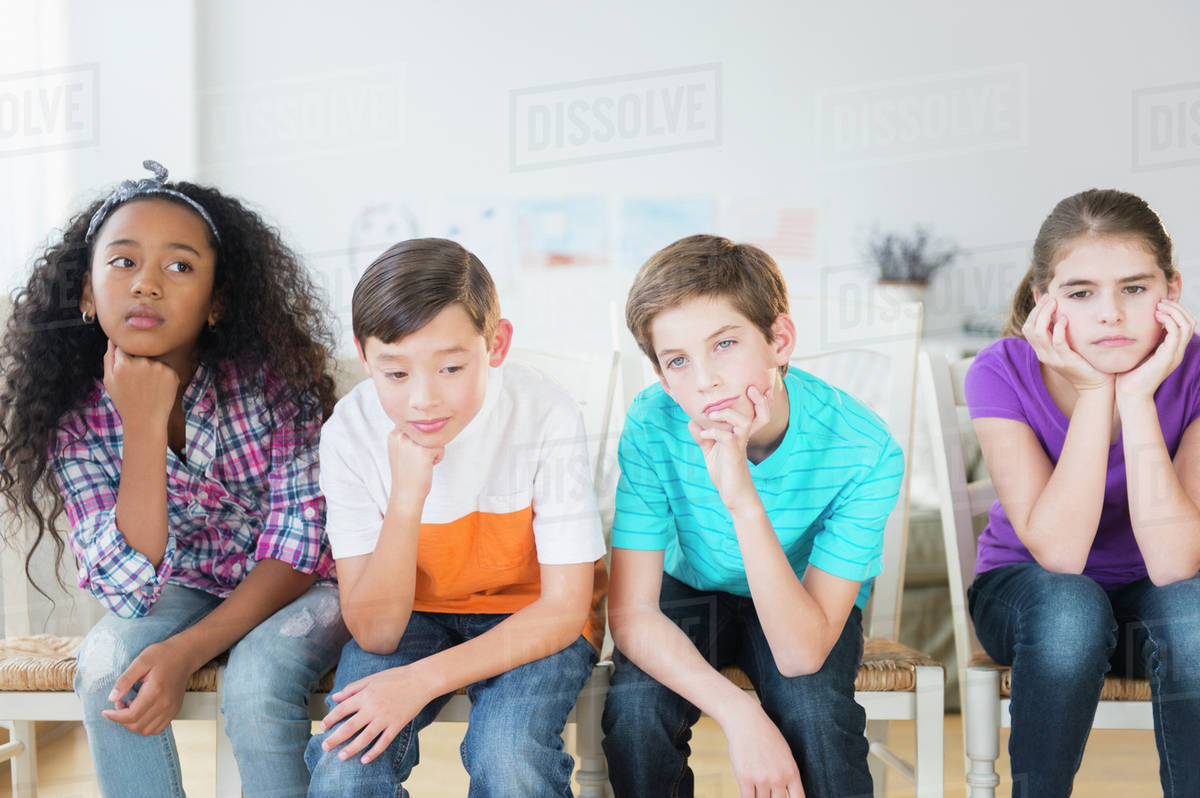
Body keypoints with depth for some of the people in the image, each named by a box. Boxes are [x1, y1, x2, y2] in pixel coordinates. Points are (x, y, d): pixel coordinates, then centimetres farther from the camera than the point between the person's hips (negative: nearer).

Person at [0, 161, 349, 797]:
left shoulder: (273, 379, -20)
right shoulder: (77, 421, -15)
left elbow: (297, 549, -19)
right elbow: (129, 592, -25)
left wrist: (188, 650, -32)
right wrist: (144, 424, -33)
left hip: (298, 587, -2)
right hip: (187, 592, 2)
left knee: (256, 678, -31)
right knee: (108, 660, -27)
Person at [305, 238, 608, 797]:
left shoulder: (547, 417, -23)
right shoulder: (351, 432, -18)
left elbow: (564, 608, -17)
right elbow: (375, 633, -19)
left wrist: (424, 679, -27)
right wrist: (406, 499, -34)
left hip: (529, 619, -1)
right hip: (411, 616, 2)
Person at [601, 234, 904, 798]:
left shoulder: (865, 451, -31)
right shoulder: (653, 425, -26)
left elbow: (801, 654, -35)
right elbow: (630, 613, -24)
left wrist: (743, 499, -47)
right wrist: (738, 713, -39)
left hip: (802, 605, -1)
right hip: (692, 592, 1)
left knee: (813, 705, -33)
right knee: (634, 705, -28)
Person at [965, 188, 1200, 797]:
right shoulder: (1001, 374, -21)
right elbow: (1058, 552, -29)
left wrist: (1137, 395, -34)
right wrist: (1094, 391, -33)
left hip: (1150, 598, 1)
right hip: (1026, 589, -1)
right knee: (1070, 609, -35)